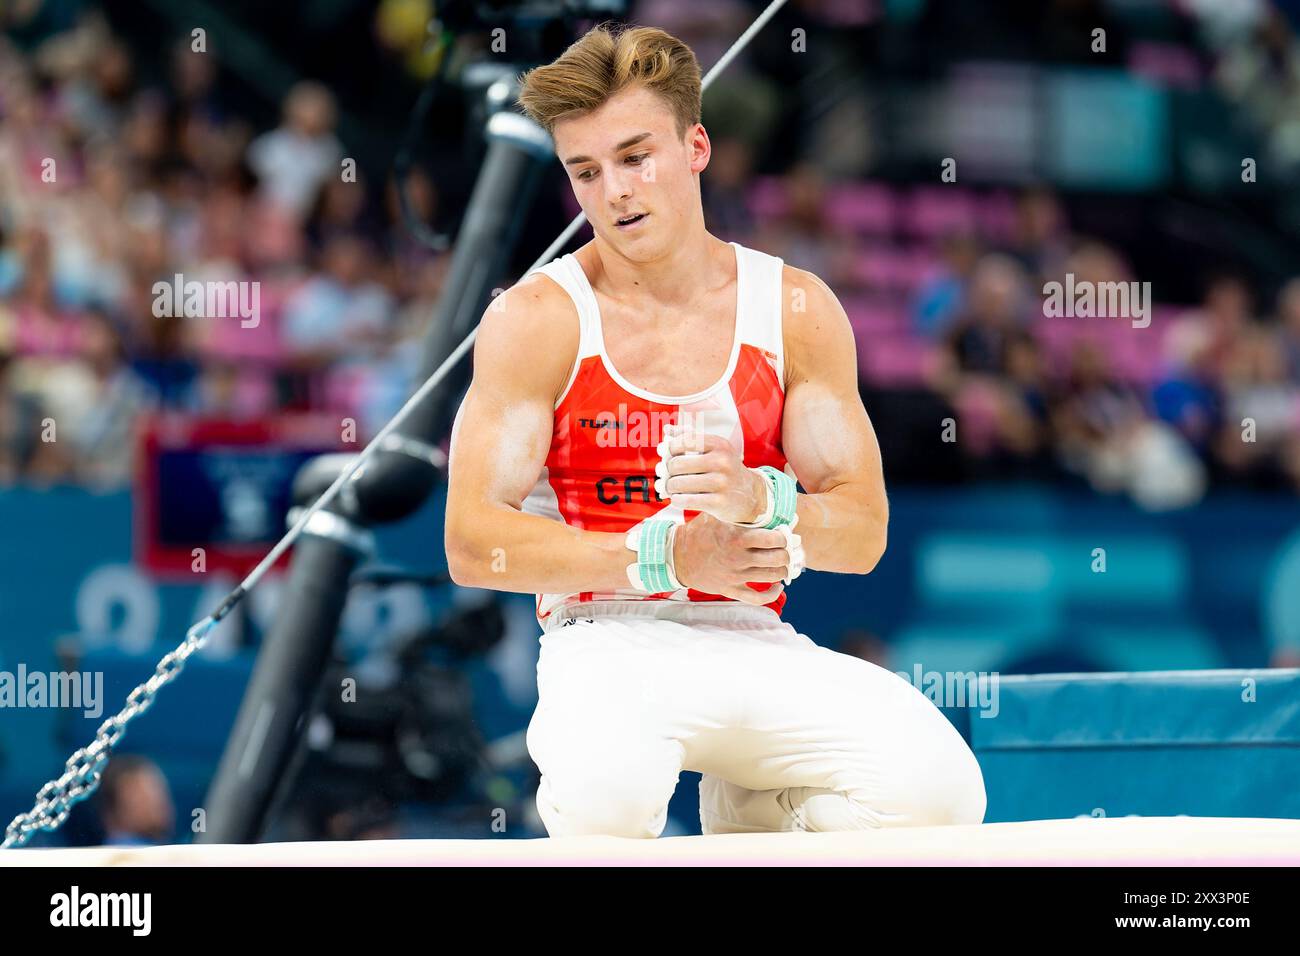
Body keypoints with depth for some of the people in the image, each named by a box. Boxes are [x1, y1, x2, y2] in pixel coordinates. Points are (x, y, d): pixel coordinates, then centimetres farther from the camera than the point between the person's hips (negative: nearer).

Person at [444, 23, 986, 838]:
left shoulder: (796, 311, 8)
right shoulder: (535, 320, -1)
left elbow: (864, 534, 5)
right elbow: (474, 543, -7)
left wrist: (759, 500, -17)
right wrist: (665, 556, -17)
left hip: (760, 648, 3)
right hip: (609, 644, -3)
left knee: (938, 787, -25)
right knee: (603, 800, -39)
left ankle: (750, 812, 7)